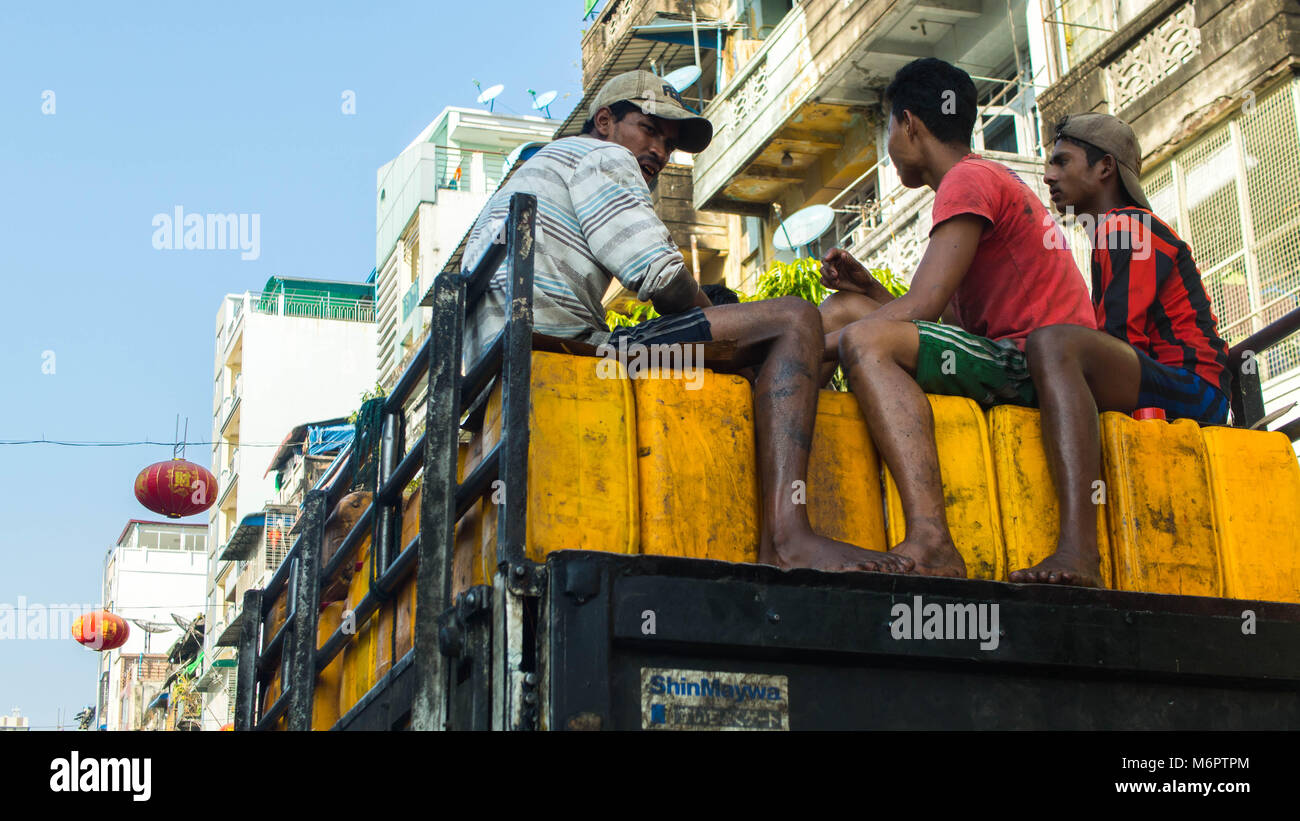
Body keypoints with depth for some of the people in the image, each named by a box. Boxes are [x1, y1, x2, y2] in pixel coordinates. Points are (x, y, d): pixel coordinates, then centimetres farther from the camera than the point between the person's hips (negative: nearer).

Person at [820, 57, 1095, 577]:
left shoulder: (969, 180, -8)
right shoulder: (988, 180, 24)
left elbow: (919, 310, -18)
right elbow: (950, 321, 21)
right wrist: (869, 289, 14)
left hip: (1038, 363, -11)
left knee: (866, 339, -29)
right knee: (842, 308, 9)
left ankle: (931, 540, -43)